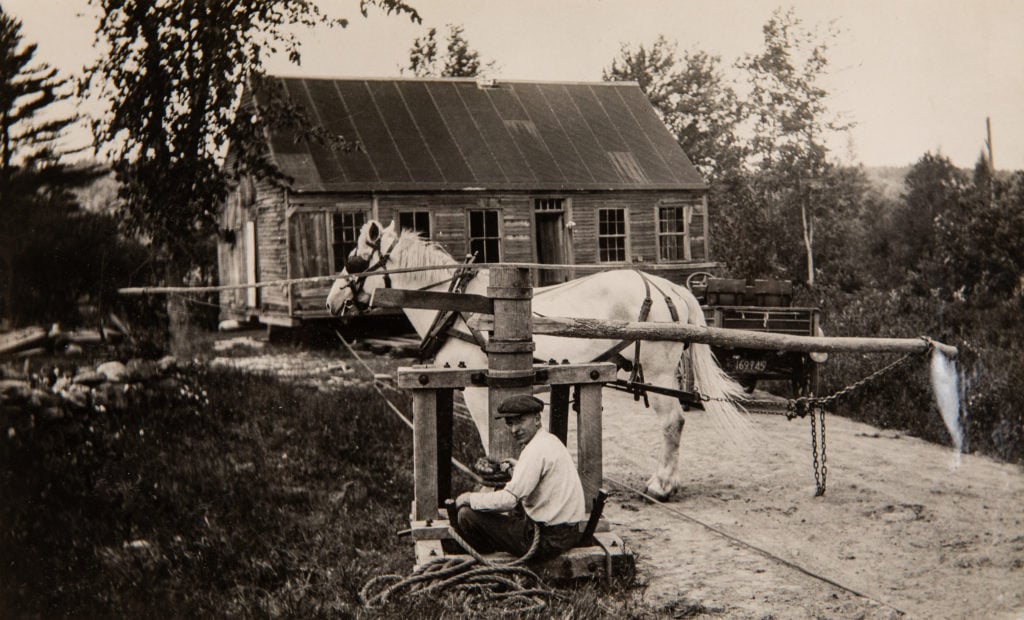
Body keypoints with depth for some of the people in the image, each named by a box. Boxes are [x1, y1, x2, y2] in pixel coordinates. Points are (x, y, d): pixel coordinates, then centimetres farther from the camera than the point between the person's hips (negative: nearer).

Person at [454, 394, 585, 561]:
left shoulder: (536, 450, -19)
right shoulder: (549, 440, 11)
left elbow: (509, 499, -23)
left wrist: (469, 498, -11)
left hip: (546, 539, -10)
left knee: (468, 514, -7)